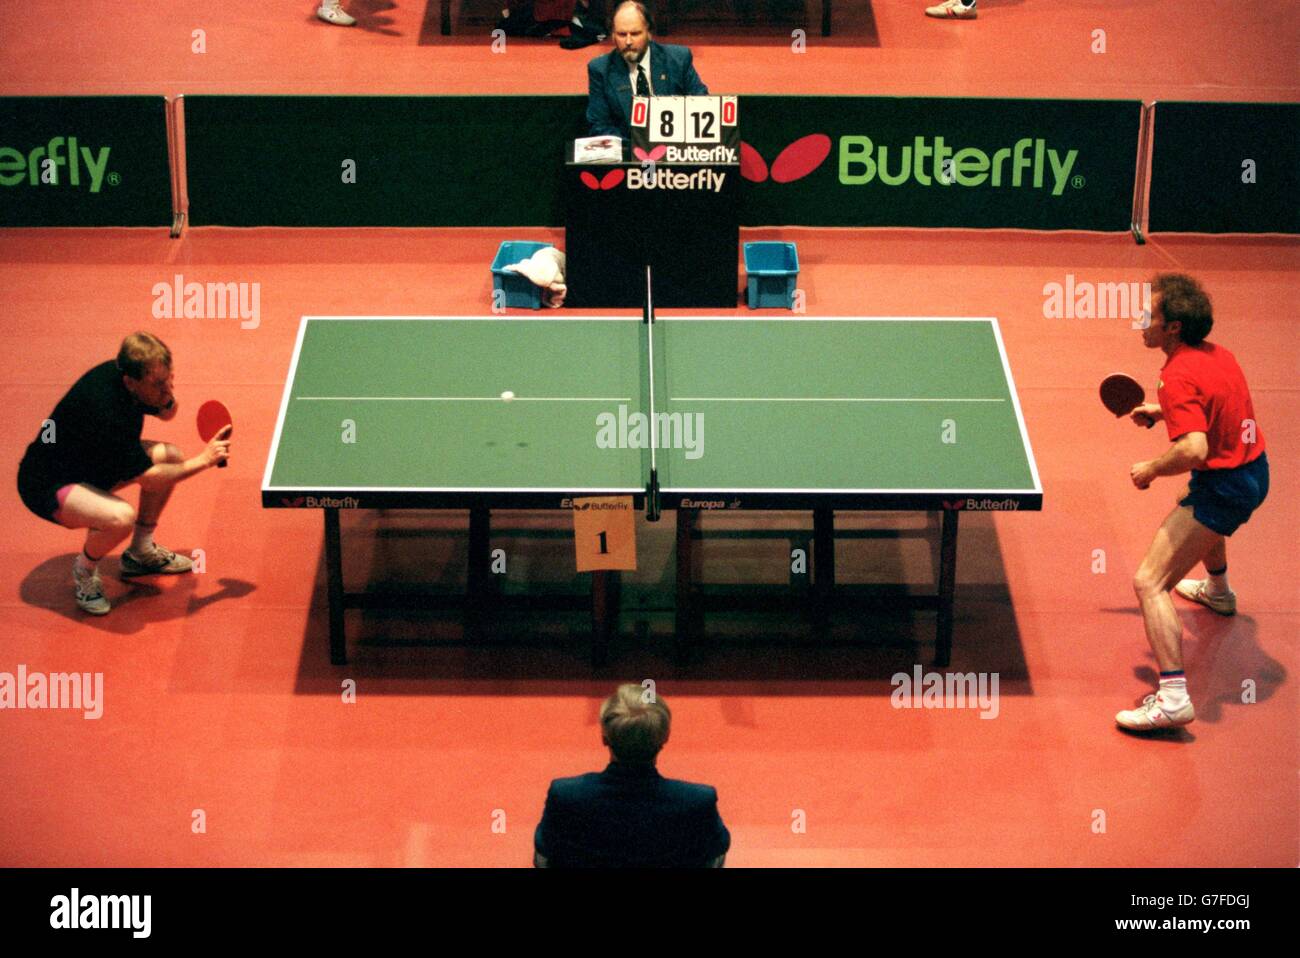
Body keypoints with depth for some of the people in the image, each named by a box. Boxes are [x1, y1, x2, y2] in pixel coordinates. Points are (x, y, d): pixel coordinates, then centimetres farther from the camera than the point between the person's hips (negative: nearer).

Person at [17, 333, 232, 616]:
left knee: (170, 456, 3)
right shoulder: (104, 410, -36)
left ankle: (141, 552, 20)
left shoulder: (121, 371, -11)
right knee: (121, 517, -35)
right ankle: (84, 571, -1)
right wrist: (204, 460, -20)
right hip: (47, 485, -10)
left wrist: (168, 397, -14)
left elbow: (167, 413, 10)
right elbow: (147, 476, -29)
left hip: (89, 463, 10)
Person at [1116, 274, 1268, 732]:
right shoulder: (1216, 353, 4)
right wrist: (1161, 411, 19)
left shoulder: (1178, 377, -25)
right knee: (1198, 507, 45)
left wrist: (1149, 469, -18)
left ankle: (1173, 698, -25)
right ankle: (1217, 591, 73)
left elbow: (1193, 451, -35)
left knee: (1150, 582, -16)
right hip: (1254, 470, 10)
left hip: (1225, 485, -10)